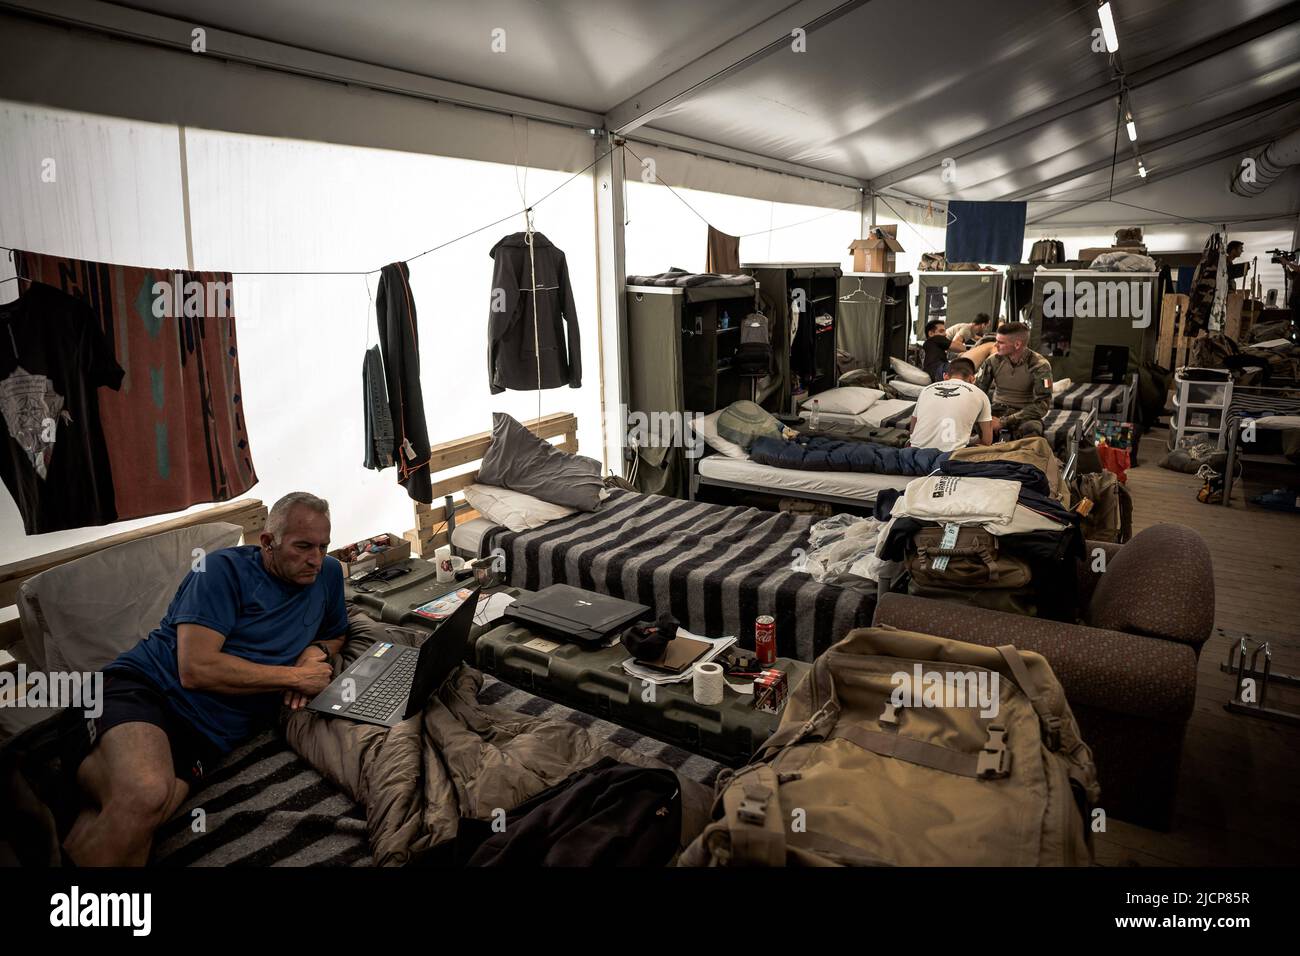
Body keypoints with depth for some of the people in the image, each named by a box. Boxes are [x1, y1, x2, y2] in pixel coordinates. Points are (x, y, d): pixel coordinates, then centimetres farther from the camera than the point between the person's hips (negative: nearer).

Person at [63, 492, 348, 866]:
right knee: (144, 797, -35)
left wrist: (317, 651, 4)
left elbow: (336, 633, 29)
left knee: (136, 820, -27)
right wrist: (295, 676, -10)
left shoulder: (327, 573, 10)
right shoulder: (225, 569, -7)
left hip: (207, 734, 4)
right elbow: (195, 668, -16)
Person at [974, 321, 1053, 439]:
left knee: (1031, 429, -38)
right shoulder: (994, 360, 0)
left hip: (1025, 414, -2)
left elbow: (1042, 405, -14)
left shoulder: (1040, 366, -10)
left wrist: (1003, 421, -23)